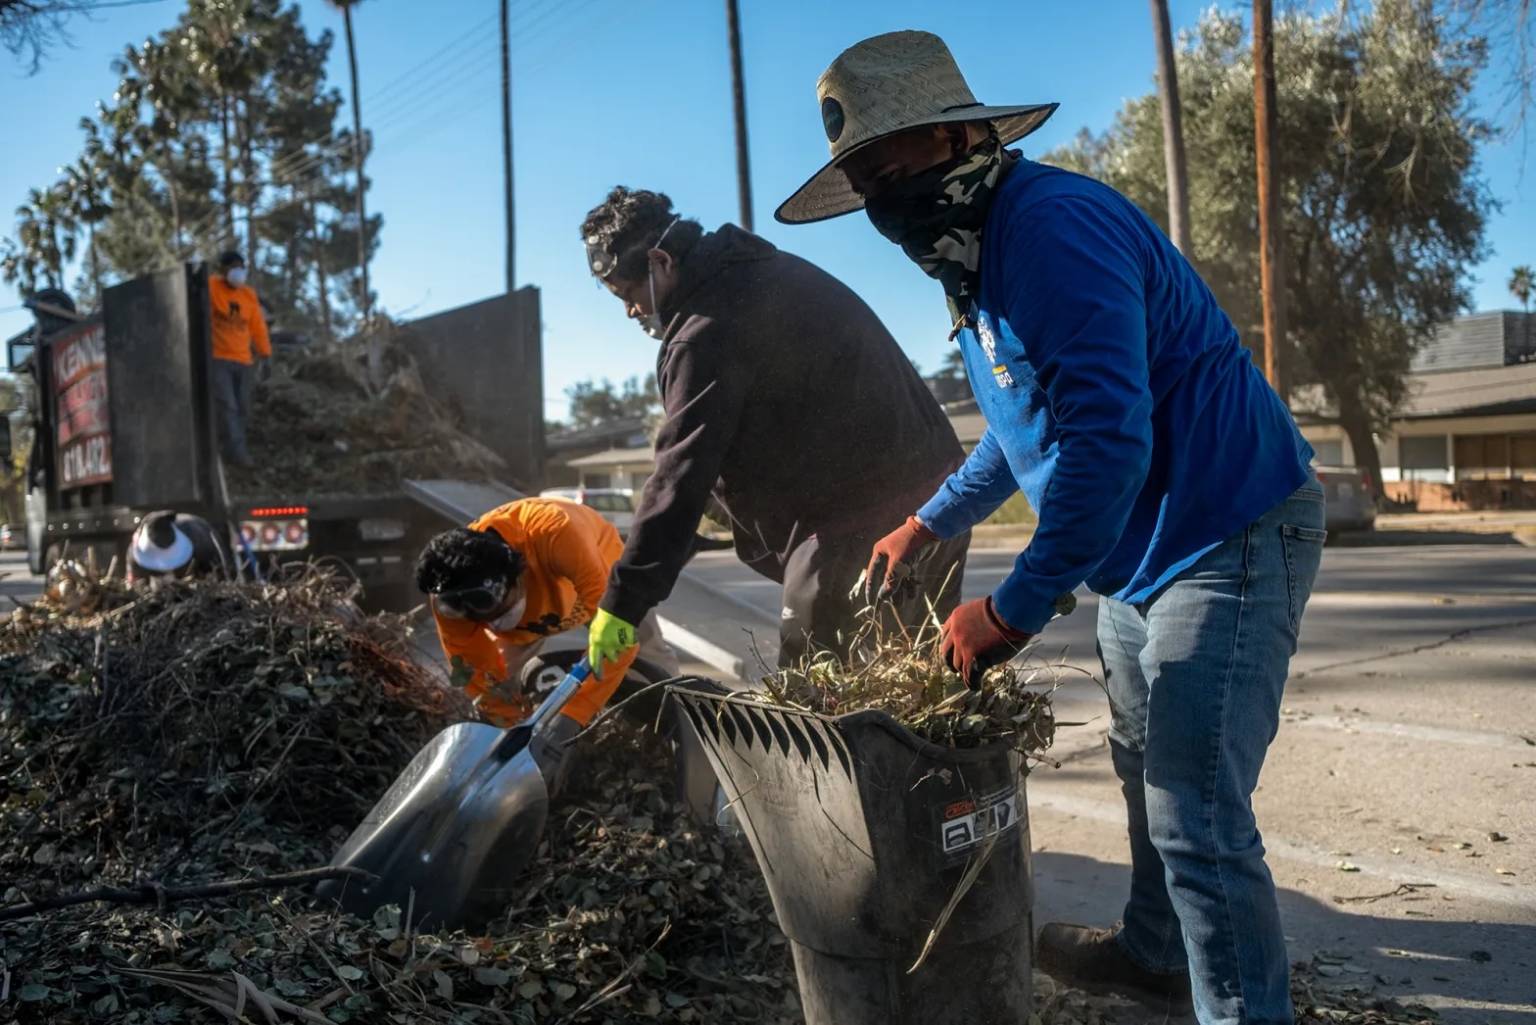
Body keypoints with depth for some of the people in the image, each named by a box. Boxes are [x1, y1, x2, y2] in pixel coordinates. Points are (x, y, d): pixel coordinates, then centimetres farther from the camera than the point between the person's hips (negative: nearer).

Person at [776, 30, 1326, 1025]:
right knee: (1148, 771, 22)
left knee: (1197, 817, -9)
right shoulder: (980, 260, 9)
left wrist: (1011, 611, -28)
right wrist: (925, 525, 25)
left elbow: (1109, 438, -32)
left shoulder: (1052, 226, -23)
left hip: (1227, 536, -10)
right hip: (1139, 553, 10)